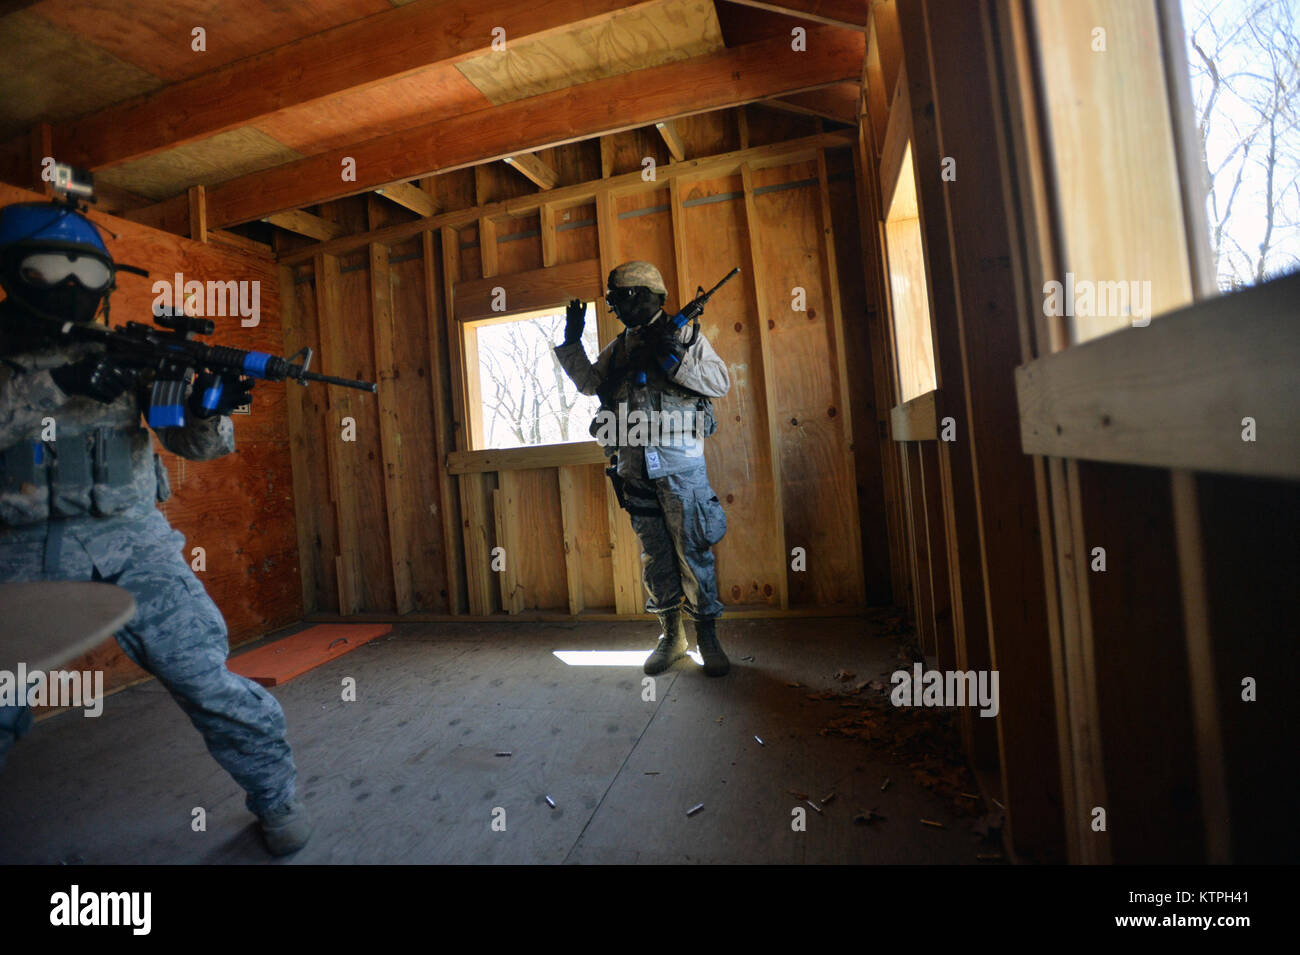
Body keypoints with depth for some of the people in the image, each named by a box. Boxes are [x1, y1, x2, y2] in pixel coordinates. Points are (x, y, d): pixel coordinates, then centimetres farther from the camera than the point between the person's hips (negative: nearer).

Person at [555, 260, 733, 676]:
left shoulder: (684, 333, 4)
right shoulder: (619, 346, 18)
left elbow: (721, 380, -4)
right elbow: (588, 383, 23)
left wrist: (675, 360, -15)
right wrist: (572, 342, 15)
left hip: (679, 460, -5)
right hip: (634, 465, 5)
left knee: (693, 549, -1)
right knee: (654, 554, 9)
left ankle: (708, 636, 12)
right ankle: (671, 636, 22)